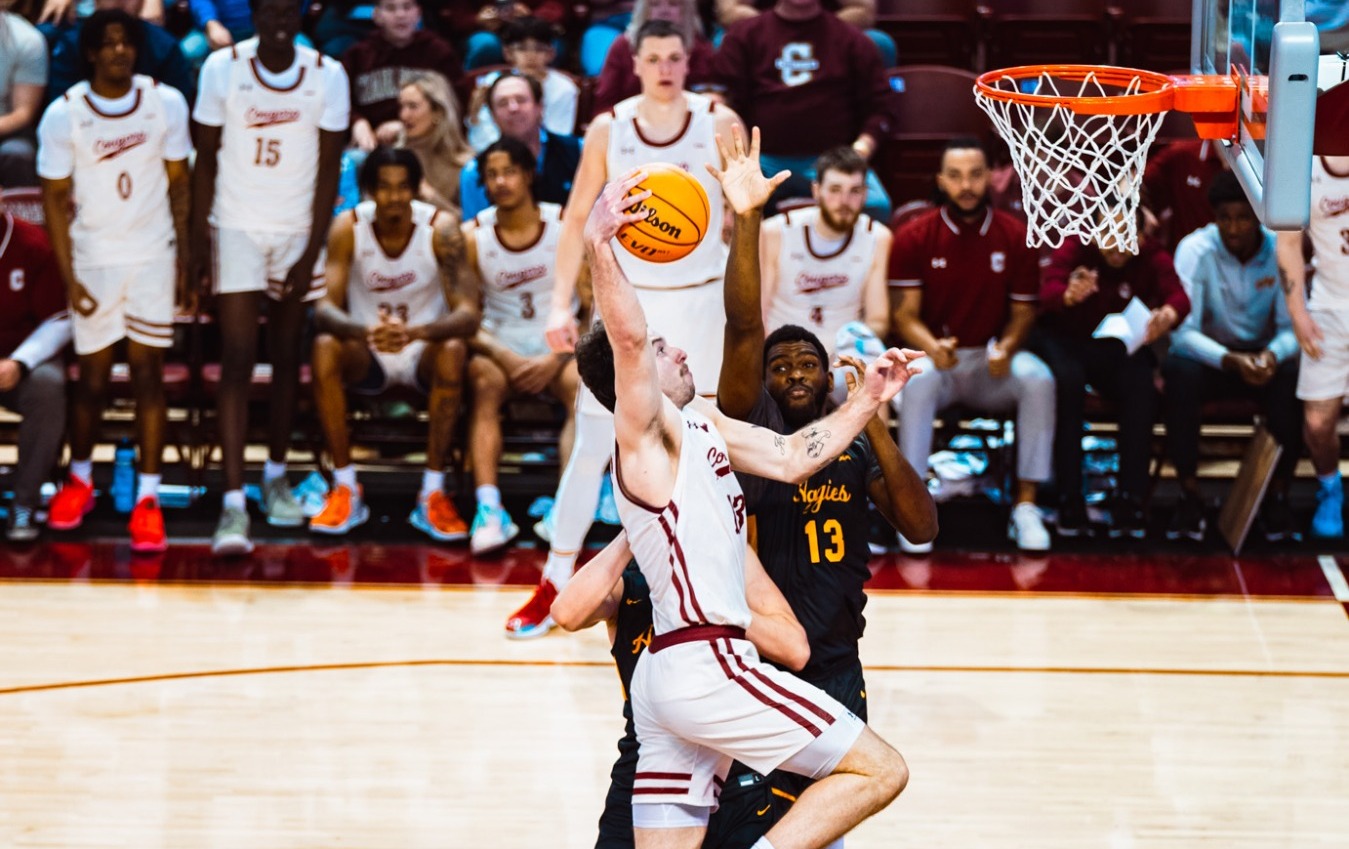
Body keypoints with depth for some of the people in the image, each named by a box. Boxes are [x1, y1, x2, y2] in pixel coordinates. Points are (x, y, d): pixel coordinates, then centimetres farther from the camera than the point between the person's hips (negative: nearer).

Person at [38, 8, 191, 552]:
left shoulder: (166, 104, -4)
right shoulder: (64, 115, -8)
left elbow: (179, 186, 4)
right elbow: (55, 200, -4)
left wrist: (184, 260, 1)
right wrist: (69, 278, -8)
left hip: (153, 257, 0)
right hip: (93, 261, 0)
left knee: (148, 374, -2)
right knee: (92, 379, 6)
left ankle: (148, 498, 1)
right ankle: (80, 478, 29)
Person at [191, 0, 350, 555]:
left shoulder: (327, 76, -6)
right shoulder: (223, 68, -8)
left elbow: (329, 169, -3)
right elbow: (206, 158, -2)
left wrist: (312, 252, -7)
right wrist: (199, 239, -6)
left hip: (298, 232, 2)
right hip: (237, 228, -2)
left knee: (288, 358, 9)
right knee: (238, 359, -9)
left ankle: (276, 477, 27)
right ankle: (233, 502, -14)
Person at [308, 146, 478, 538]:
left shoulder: (440, 228, -16)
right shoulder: (348, 227, -12)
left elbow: (468, 314, -23)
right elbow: (326, 307, -19)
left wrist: (415, 332, -43)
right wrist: (364, 331, -42)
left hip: (423, 353, -1)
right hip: (368, 357, 1)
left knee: (453, 350, -34)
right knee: (325, 348, -30)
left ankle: (433, 494, -26)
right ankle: (345, 489, -20)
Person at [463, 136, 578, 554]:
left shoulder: (567, 226, -1)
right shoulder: (472, 236, 0)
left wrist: (556, 359, -14)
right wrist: (504, 357, -17)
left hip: (558, 349, 0)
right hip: (499, 348, 0)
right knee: (485, 381, -34)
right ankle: (489, 510, -46)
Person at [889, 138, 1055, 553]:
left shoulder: (1014, 237, 1)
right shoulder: (913, 238, -3)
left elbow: (1023, 312, 3)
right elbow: (905, 314, -4)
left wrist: (1006, 347, -19)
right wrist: (931, 346, -26)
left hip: (991, 362, 1)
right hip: (935, 357, -1)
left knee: (1038, 379, -30)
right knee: (918, 382, -36)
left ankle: (1026, 504, -22)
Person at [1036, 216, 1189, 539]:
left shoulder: (1153, 258, -10)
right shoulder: (1074, 248, -15)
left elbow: (1177, 295, -28)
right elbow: (1048, 289, -32)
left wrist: (1168, 314, -54)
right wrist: (1069, 296, -58)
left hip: (1117, 347, 2)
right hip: (1063, 340, -2)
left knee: (1142, 387, -29)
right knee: (1068, 380, -34)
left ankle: (1130, 500, -23)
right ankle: (1069, 500, -30)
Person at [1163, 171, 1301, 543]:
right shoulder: (1196, 250, -17)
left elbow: (1291, 327, -8)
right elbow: (1183, 331, -23)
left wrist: (1272, 354, -33)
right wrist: (1230, 360, -41)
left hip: (1260, 356, 2)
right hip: (1206, 355, -2)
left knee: (1292, 379, -32)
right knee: (1179, 373, -37)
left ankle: (1277, 496, -18)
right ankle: (1190, 496, -26)